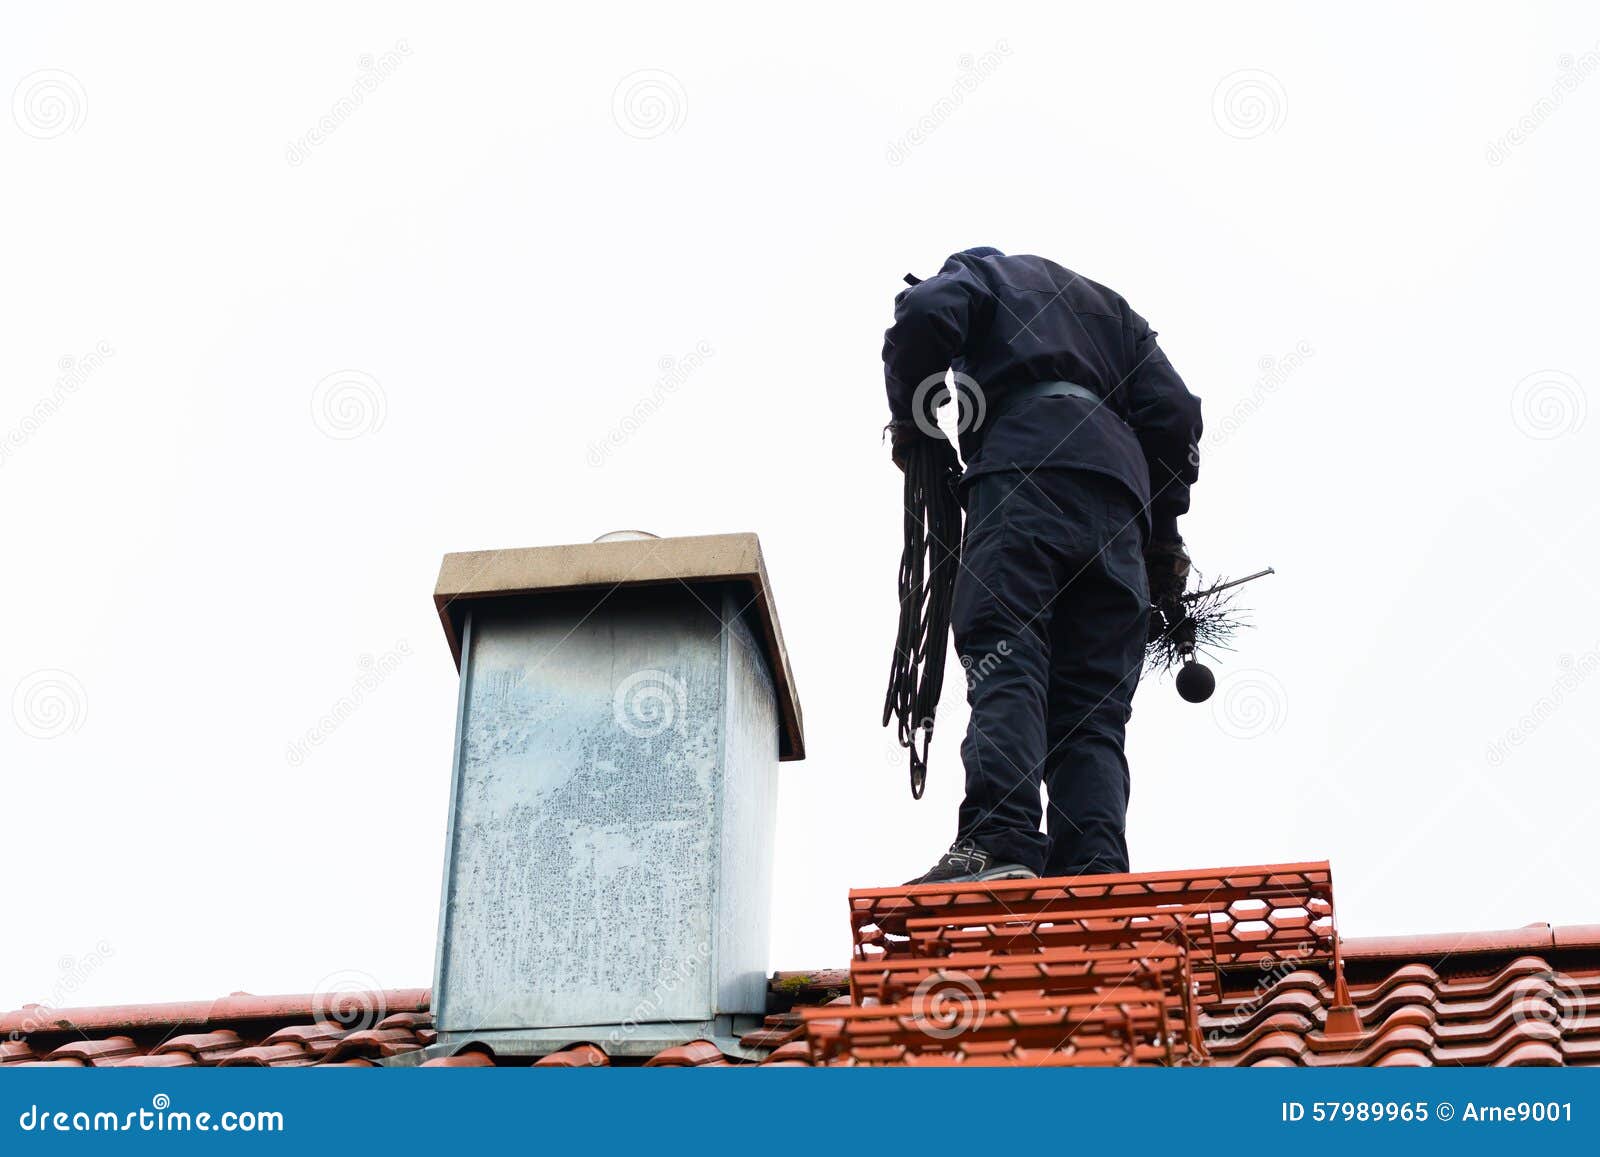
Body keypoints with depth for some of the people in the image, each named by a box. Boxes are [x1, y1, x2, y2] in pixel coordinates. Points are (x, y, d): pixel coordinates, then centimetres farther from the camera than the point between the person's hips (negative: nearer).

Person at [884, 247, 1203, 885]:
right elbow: (1173, 409, 22)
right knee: (1092, 707, -2)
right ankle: (1094, 876, -20)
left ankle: (998, 843, -38)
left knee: (1006, 663, -19)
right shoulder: (1115, 309, 38)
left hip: (1023, 472, -5)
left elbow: (926, 314, 1)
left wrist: (909, 417, 14)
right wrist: (1164, 532, 23)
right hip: (1120, 499, 5)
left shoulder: (984, 269, 25)